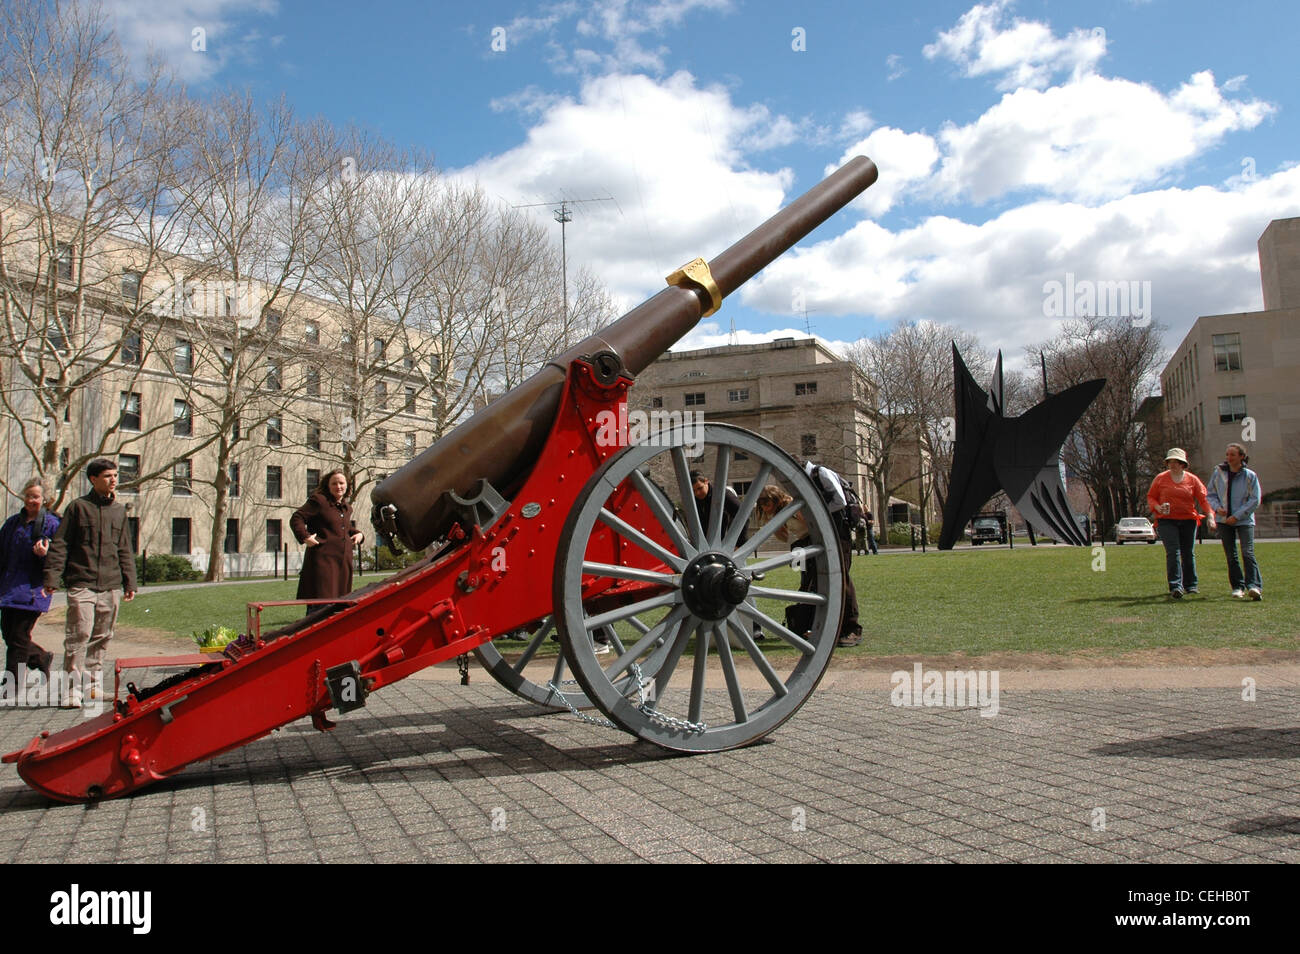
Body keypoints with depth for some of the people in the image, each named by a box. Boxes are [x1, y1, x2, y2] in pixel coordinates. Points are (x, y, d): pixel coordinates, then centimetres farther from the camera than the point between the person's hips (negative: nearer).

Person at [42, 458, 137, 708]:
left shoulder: (119, 511, 15)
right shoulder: (78, 507, 2)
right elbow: (60, 544, 0)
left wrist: (130, 582, 13)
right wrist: (52, 577, -8)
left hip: (111, 586, 4)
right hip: (82, 584, -4)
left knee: (102, 637, 9)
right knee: (79, 635, -10)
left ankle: (94, 684, 20)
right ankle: (72, 689, -6)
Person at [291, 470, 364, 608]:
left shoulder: (347, 507, 18)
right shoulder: (319, 501, -4)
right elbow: (296, 519, -6)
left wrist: (358, 534, 15)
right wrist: (305, 537, -19)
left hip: (344, 560, 7)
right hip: (323, 559, -7)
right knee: (320, 603, -10)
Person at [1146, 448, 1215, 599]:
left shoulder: (1193, 480, 7)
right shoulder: (1160, 478, 5)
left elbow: (1203, 499, 3)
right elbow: (1150, 497, 10)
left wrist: (1210, 516, -10)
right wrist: (1158, 507, -10)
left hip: (1188, 521, 2)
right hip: (1166, 521, -2)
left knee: (1188, 553, 8)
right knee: (1173, 552, -13)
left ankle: (1190, 585, 23)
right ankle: (1176, 586, -18)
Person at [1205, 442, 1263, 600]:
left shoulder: (1250, 476, -3)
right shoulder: (1218, 473, 5)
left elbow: (1255, 500, -4)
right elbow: (1210, 494, 12)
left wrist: (1237, 516, -11)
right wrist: (1217, 507, -8)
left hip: (1244, 520, -3)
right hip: (1224, 520, 3)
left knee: (1248, 552, -15)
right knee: (1231, 555, 5)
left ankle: (1254, 586, -19)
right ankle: (1238, 586, 13)